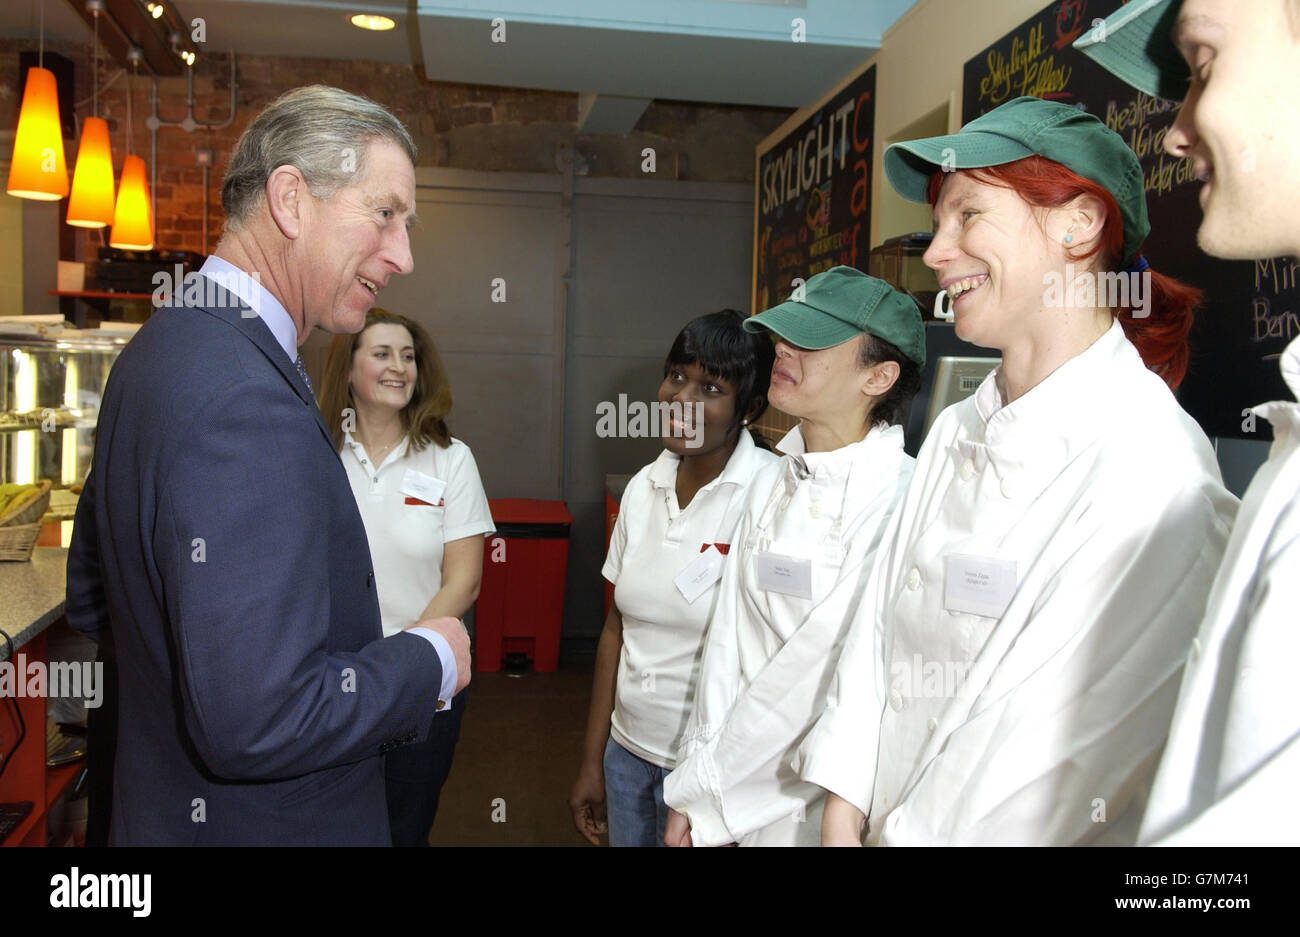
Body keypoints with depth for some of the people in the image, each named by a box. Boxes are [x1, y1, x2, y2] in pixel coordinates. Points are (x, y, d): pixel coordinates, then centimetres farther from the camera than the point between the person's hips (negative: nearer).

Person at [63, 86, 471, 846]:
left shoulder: (165, 349, 2)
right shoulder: (244, 400, -30)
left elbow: (92, 601, 11)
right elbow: (256, 720, -33)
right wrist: (431, 660, -19)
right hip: (262, 823, -8)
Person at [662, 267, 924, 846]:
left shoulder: (899, 504, -21)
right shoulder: (773, 484, 1)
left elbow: (815, 672, -20)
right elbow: (730, 640, 0)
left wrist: (704, 793, -11)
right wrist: (692, 798, -1)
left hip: (830, 811, -5)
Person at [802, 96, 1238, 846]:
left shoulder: (1150, 464, -20)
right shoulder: (956, 431, 1)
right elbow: (881, 621, -1)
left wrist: (915, 830, -15)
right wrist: (843, 811, -6)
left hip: (1005, 833, -6)